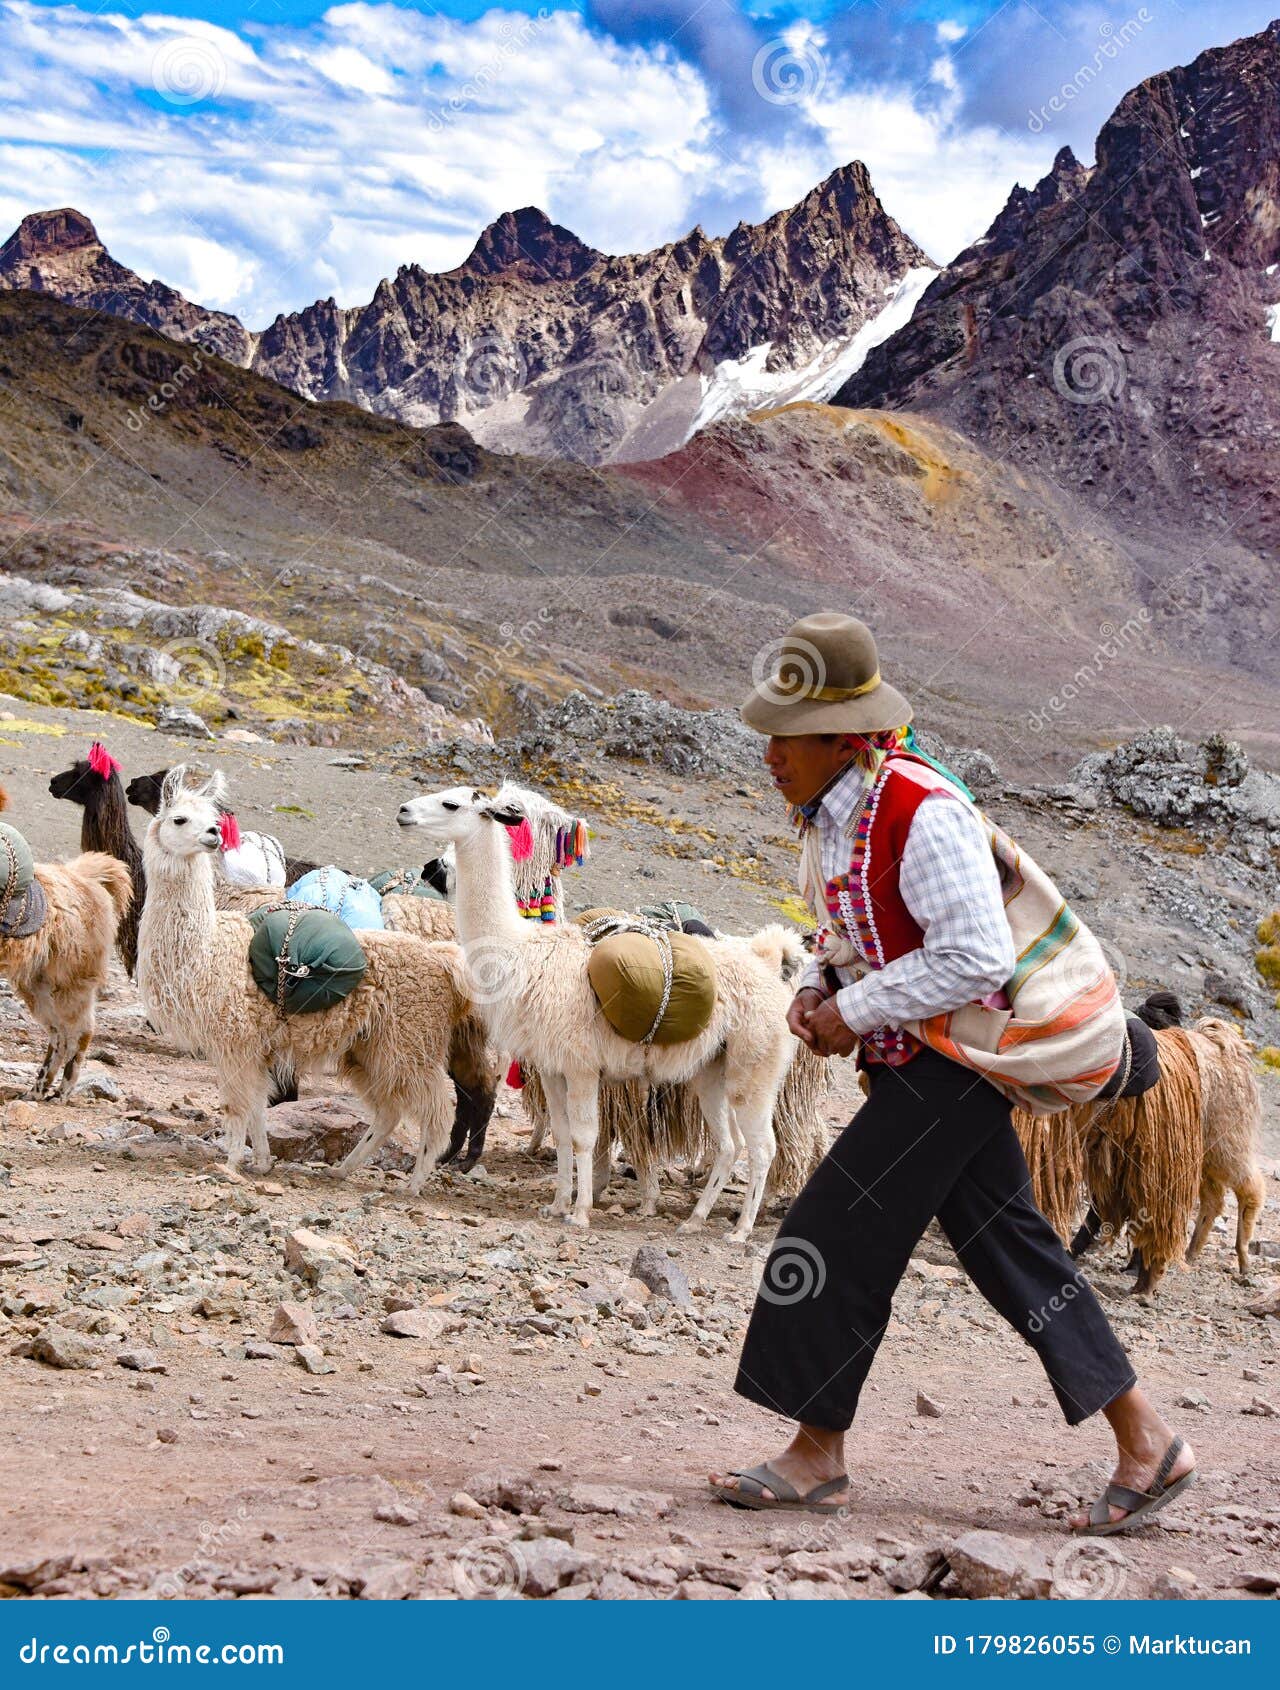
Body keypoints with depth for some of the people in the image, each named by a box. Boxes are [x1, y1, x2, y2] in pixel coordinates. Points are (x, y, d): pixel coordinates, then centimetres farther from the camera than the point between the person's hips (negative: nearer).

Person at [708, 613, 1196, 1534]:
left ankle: (817, 1457, 8)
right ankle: (1145, 1440, 18)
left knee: (838, 1240, -6)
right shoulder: (832, 810, 7)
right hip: (915, 1067, 10)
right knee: (1009, 1248, 11)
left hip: (951, 1068, -10)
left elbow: (976, 958, -27)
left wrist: (855, 1012, -20)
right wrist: (816, 987, 3)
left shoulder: (923, 815, -23)